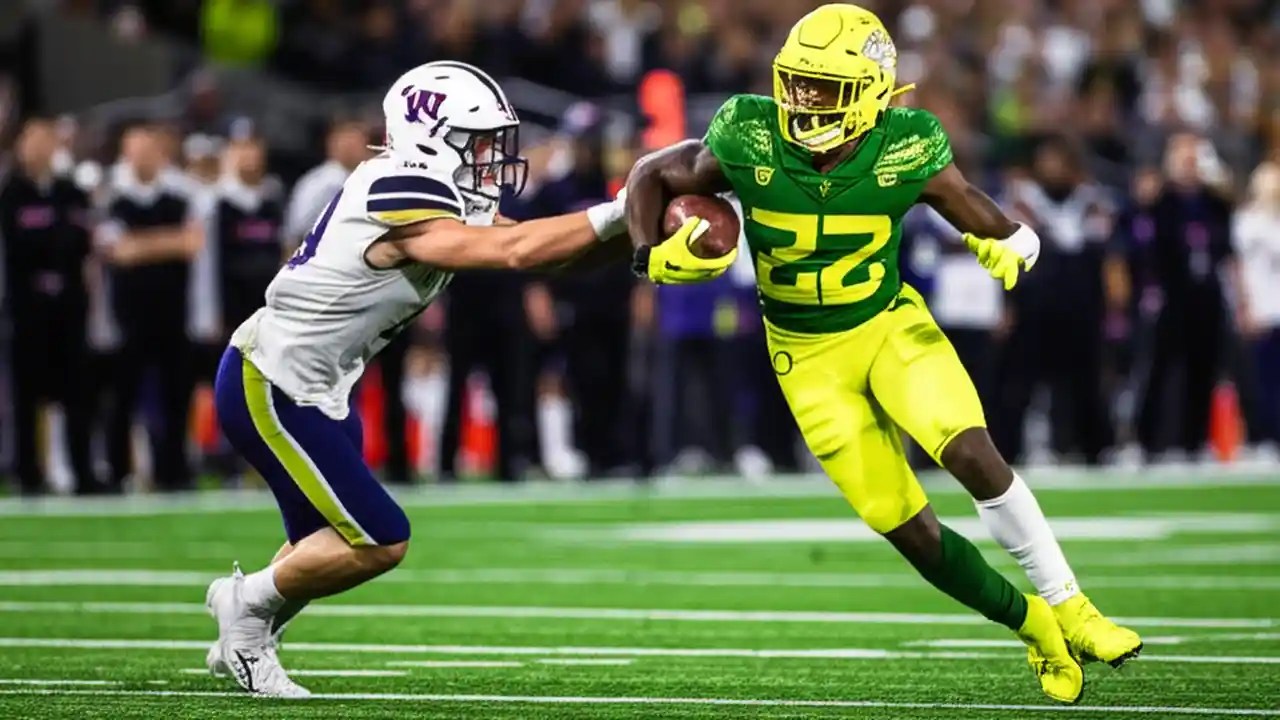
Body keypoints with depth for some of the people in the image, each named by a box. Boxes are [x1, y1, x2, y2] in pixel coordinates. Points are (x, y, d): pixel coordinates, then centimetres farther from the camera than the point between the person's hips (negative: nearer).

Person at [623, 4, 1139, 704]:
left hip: (891, 324, -1)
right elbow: (651, 176, -4)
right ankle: (1031, 625, 18)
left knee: (972, 453, -26)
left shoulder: (905, 152, -19)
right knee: (907, 529, -3)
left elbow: (976, 214, -1)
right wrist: (651, 257, -20)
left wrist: (1010, 246, -22)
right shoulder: (748, 142, -20)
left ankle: (1068, 606, -11)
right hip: (808, 354, 1)